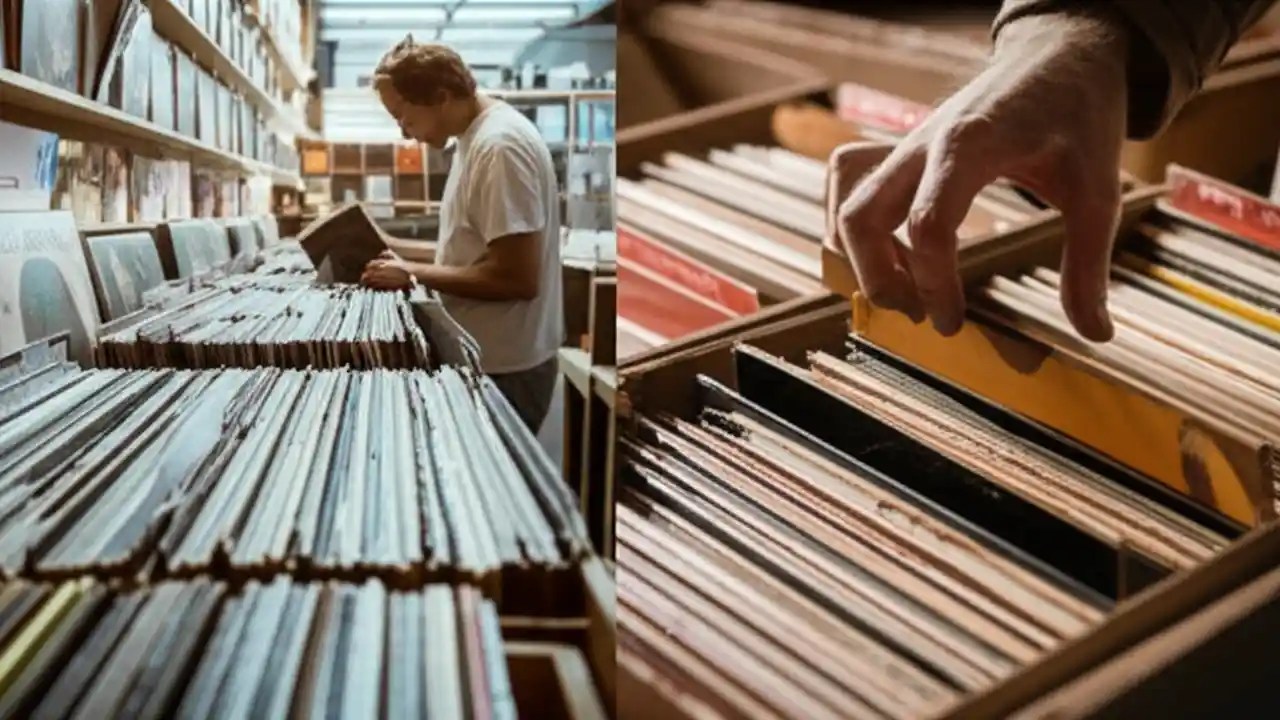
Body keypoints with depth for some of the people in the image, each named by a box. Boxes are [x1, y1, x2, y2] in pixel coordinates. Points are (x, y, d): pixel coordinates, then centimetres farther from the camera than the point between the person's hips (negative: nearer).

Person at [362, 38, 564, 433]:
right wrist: (412, 264, 4)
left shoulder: (500, 145, -20)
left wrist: (414, 275, -17)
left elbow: (516, 278, -25)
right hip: (484, 356, 9)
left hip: (503, 369, -9)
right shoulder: (477, 135, 11)